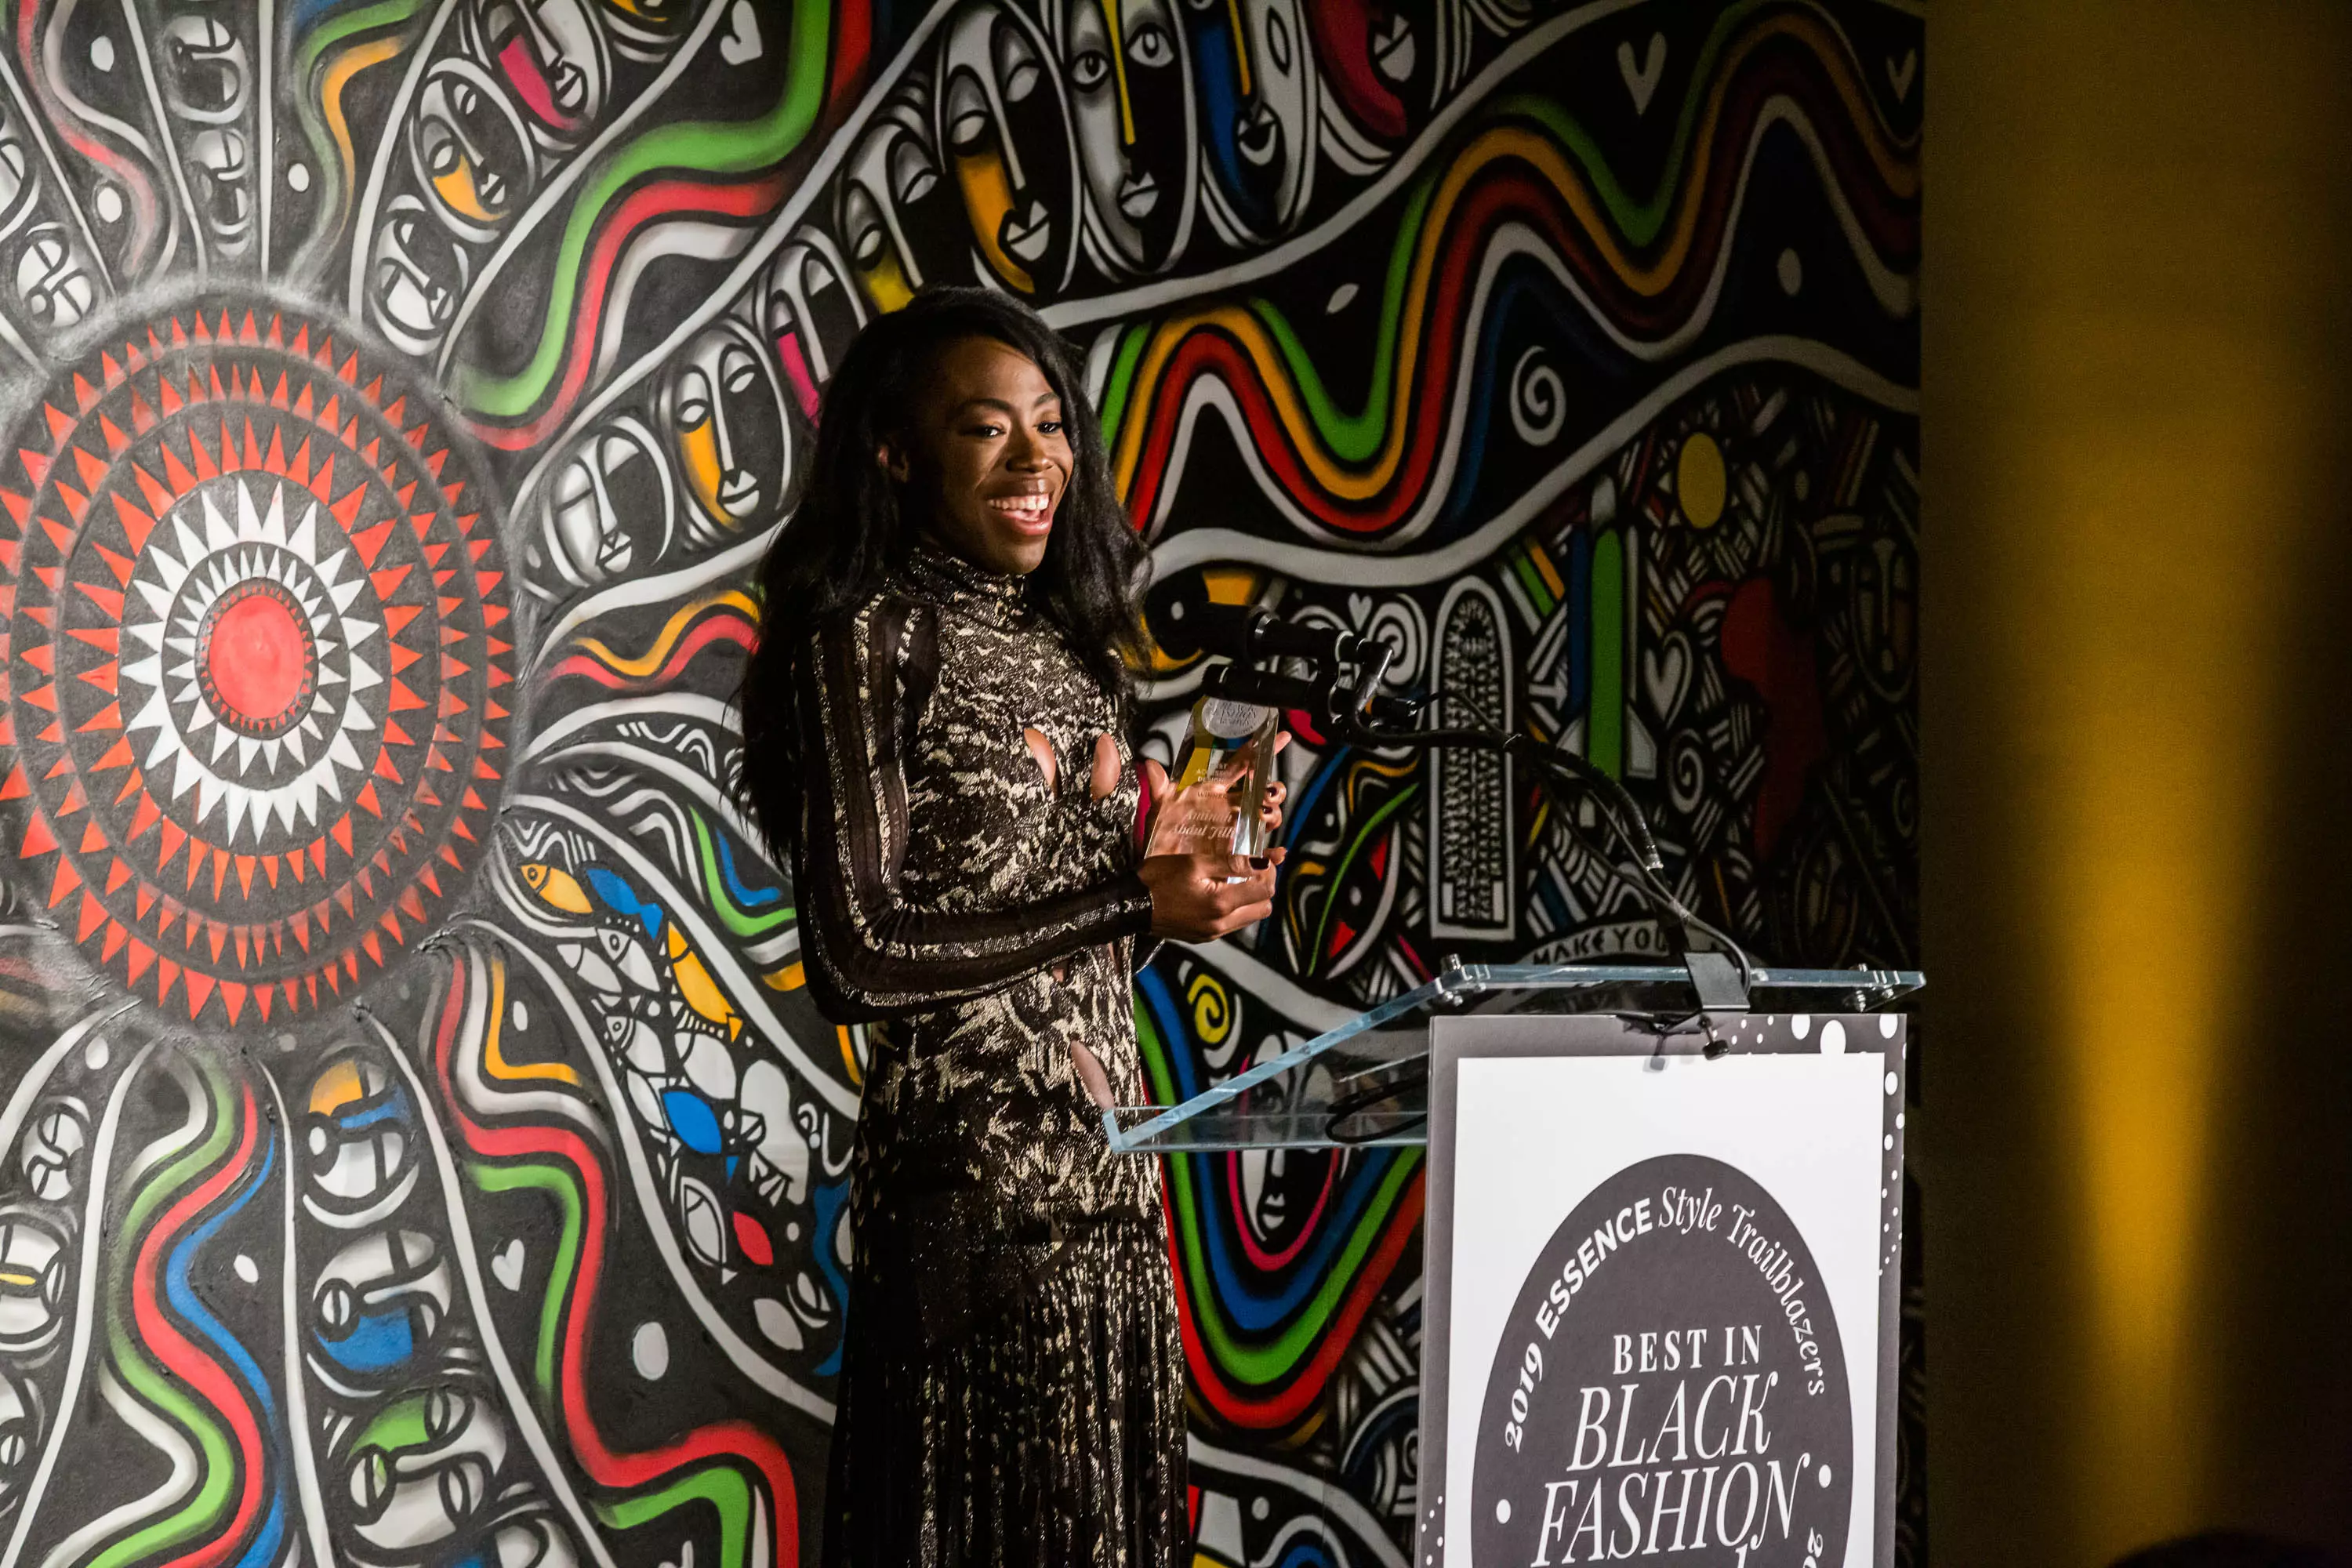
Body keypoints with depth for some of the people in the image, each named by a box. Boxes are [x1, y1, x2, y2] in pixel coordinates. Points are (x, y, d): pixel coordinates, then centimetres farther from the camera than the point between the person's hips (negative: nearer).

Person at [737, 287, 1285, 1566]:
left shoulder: (1066, 639, 14)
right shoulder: (868, 638, -9)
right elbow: (855, 957, -17)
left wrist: (1200, 850, 2)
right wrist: (1131, 903, -16)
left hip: (1109, 1158, 7)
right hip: (977, 1162, -7)